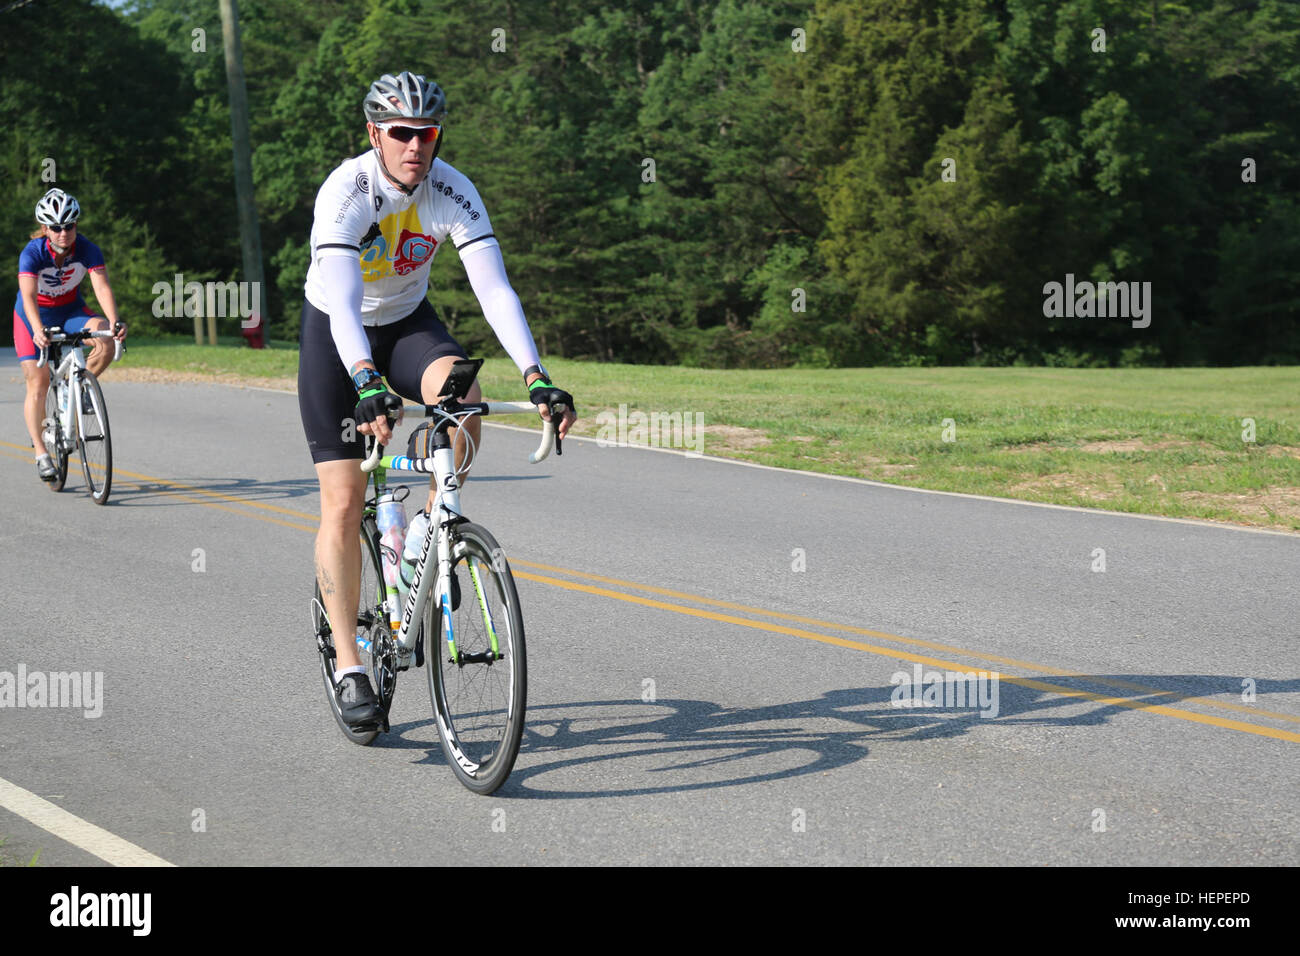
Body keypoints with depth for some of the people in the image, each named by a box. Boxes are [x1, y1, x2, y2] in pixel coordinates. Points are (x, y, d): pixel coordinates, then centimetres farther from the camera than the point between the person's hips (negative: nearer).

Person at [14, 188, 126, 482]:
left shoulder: (88, 250, -22)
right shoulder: (32, 253, -28)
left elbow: (102, 287, -32)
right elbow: (28, 296, -40)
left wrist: (114, 321, -50)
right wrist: (38, 330, -57)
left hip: (71, 310, 2)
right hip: (34, 315, -2)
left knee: (107, 342, -27)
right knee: (38, 384, -9)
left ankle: (83, 386, 0)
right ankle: (41, 454, -1)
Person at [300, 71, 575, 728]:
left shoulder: (452, 192, -20)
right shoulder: (346, 192, -29)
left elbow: (495, 289, -27)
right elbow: (342, 302, -41)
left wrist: (535, 377, -40)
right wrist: (367, 383, -57)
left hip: (408, 322, 3)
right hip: (334, 333, -2)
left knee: (463, 395, -32)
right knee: (344, 505, -9)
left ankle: (430, 524, -7)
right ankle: (348, 664, 0)